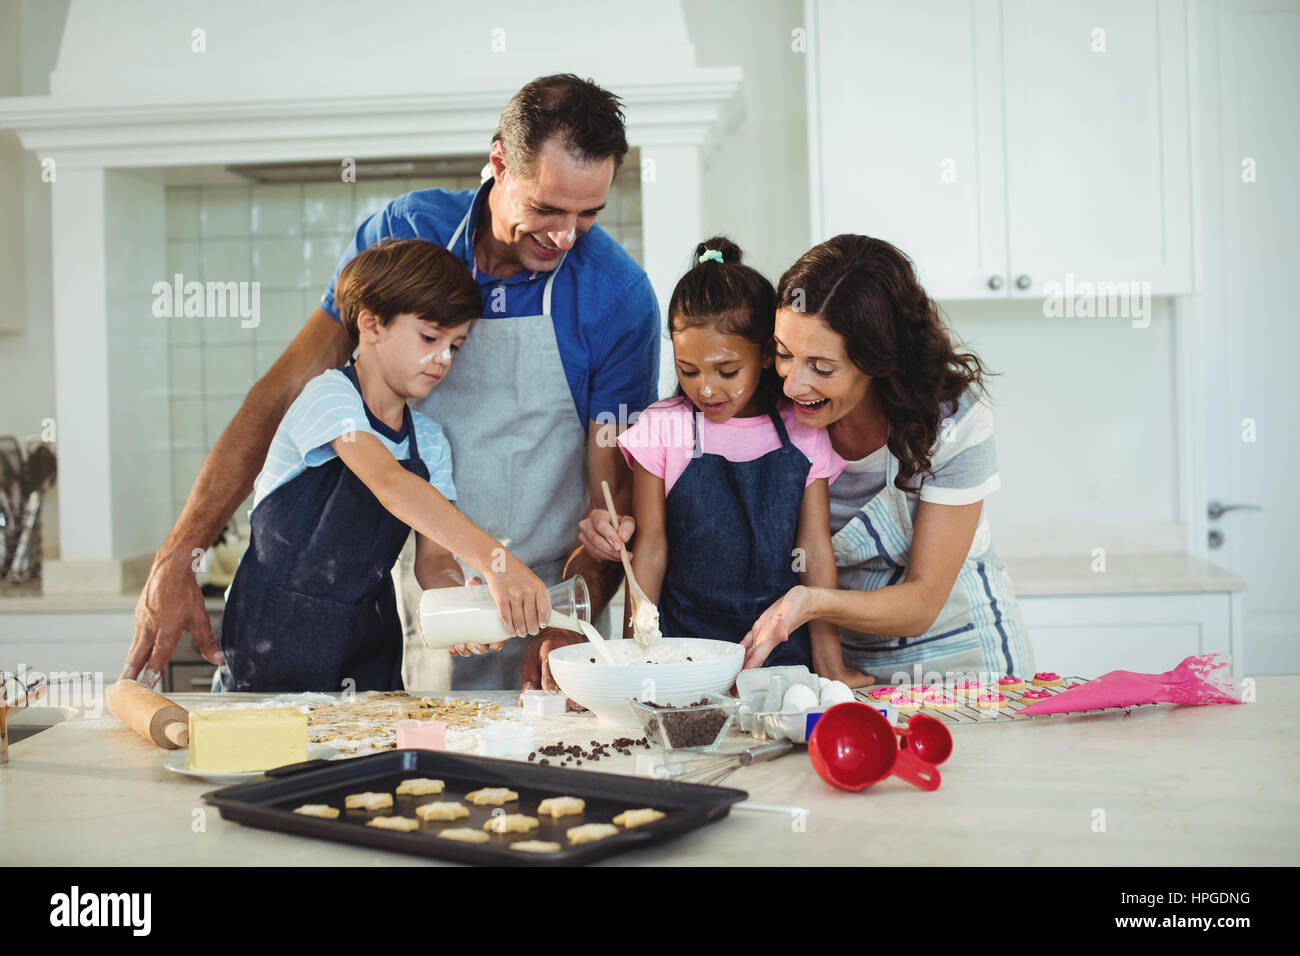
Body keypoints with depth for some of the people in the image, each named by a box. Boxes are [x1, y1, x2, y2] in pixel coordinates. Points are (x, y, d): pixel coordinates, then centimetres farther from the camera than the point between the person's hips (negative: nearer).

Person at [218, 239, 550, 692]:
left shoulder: (430, 440, 4)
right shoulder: (328, 396, -16)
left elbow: (433, 559, 0)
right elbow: (390, 484, -33)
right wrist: (493, 560, -44)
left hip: (368, 639, 5)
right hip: (276, 636, -5)